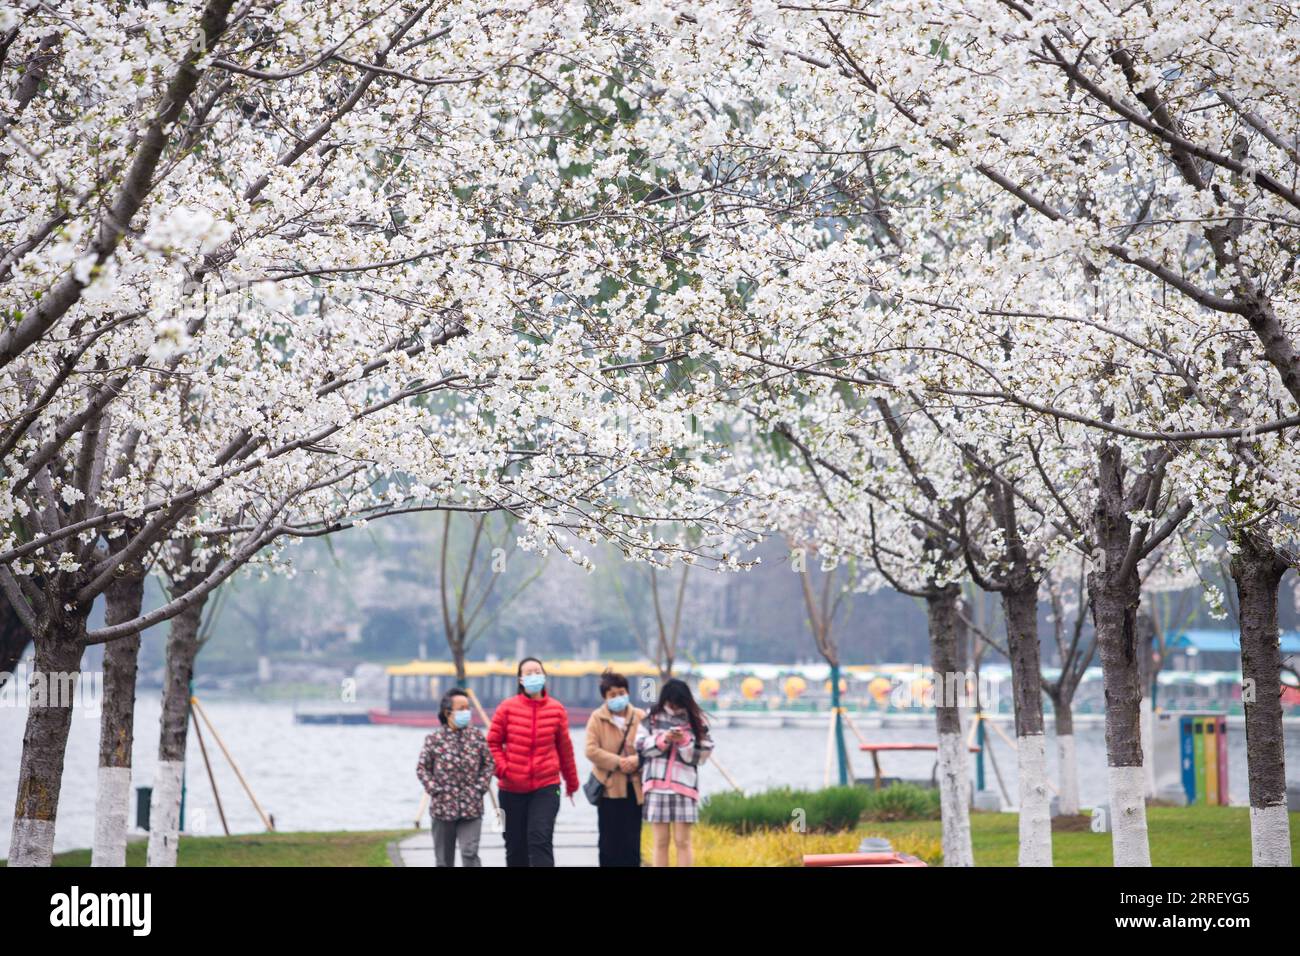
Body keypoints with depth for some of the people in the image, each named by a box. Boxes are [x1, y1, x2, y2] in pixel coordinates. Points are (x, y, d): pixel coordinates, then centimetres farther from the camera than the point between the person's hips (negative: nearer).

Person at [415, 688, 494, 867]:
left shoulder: (476, 736, 2)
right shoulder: (434, 739, -4)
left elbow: (489, 763, 8)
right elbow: (422, 768, 1)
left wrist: (480, 788, -2)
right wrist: (435, 789, -8)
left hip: (471, 808, 0)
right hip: (443, 807, 0)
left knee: (470, 853, -12)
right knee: (444, 858, 10)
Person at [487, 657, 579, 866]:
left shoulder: (556, 709, 1)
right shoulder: (507, 708, -2)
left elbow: (565, 747, 10)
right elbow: (492, 743, 4)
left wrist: (572, 783, 19)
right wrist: (501, 768, -11)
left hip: (546, 786, -1)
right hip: (512, 788, 1)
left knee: (540, 839, -14)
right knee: (515, 845, 10)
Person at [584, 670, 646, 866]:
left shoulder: (640, 717, 3)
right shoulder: (597, 718, 0)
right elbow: (591, 750, -7)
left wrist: (637, 760, -18)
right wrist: (617, 762, -16)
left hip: (634, 787, 1)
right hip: (608, 786, -1)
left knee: (632, 842, 3)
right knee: (608, 843, 4)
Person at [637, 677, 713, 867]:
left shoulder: (695, 720, 2)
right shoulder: (652, 717, 4)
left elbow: (703, 754, 1)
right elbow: (640, 746, 0)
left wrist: (684, 742, -14)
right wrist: (663, 740, -13)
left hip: (684, 786, -1)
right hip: (657, 785, 1)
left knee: (683, 841, 0)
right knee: (660, 842, 5)